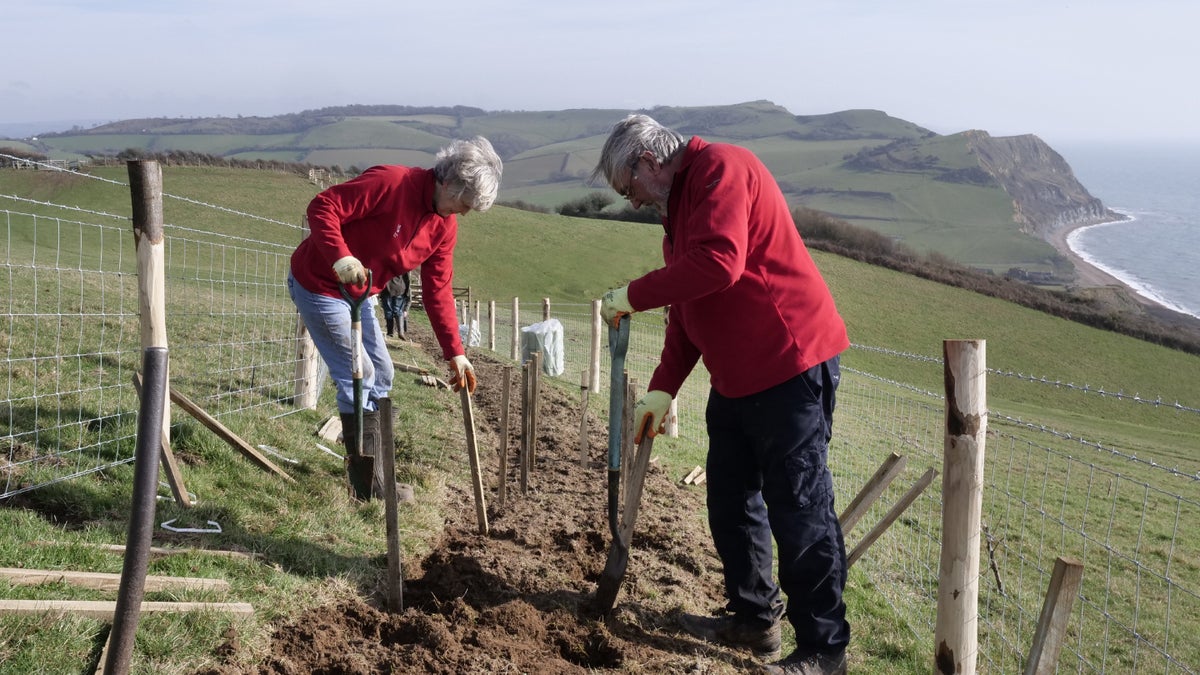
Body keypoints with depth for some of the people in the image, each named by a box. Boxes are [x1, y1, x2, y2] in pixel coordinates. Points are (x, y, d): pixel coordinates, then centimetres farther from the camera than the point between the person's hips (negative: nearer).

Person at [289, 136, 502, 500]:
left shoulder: (445, 225, -1)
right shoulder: (390, 183, -26)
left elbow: (438, 291, 3)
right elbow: (322, 206, -28)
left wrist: (455, 353, 0)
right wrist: (341, 258, -42)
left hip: (359, 294, 9)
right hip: (318, 284, -9)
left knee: (381, 375, 11)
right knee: (359, 376, -9)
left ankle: (371, 474, 24)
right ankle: (369, 490, 0)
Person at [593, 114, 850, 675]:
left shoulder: (721, 169, -12)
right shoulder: (678, 204, 18)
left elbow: (718, 263, -28)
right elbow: (685, 309, 20)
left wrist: (633, 295, -17)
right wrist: (662, 389, 13)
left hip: (790, 365, -10)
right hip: (736, 377, 10)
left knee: (799, 508, -5)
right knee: (730, 499, 15)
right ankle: (754, 618, 29)